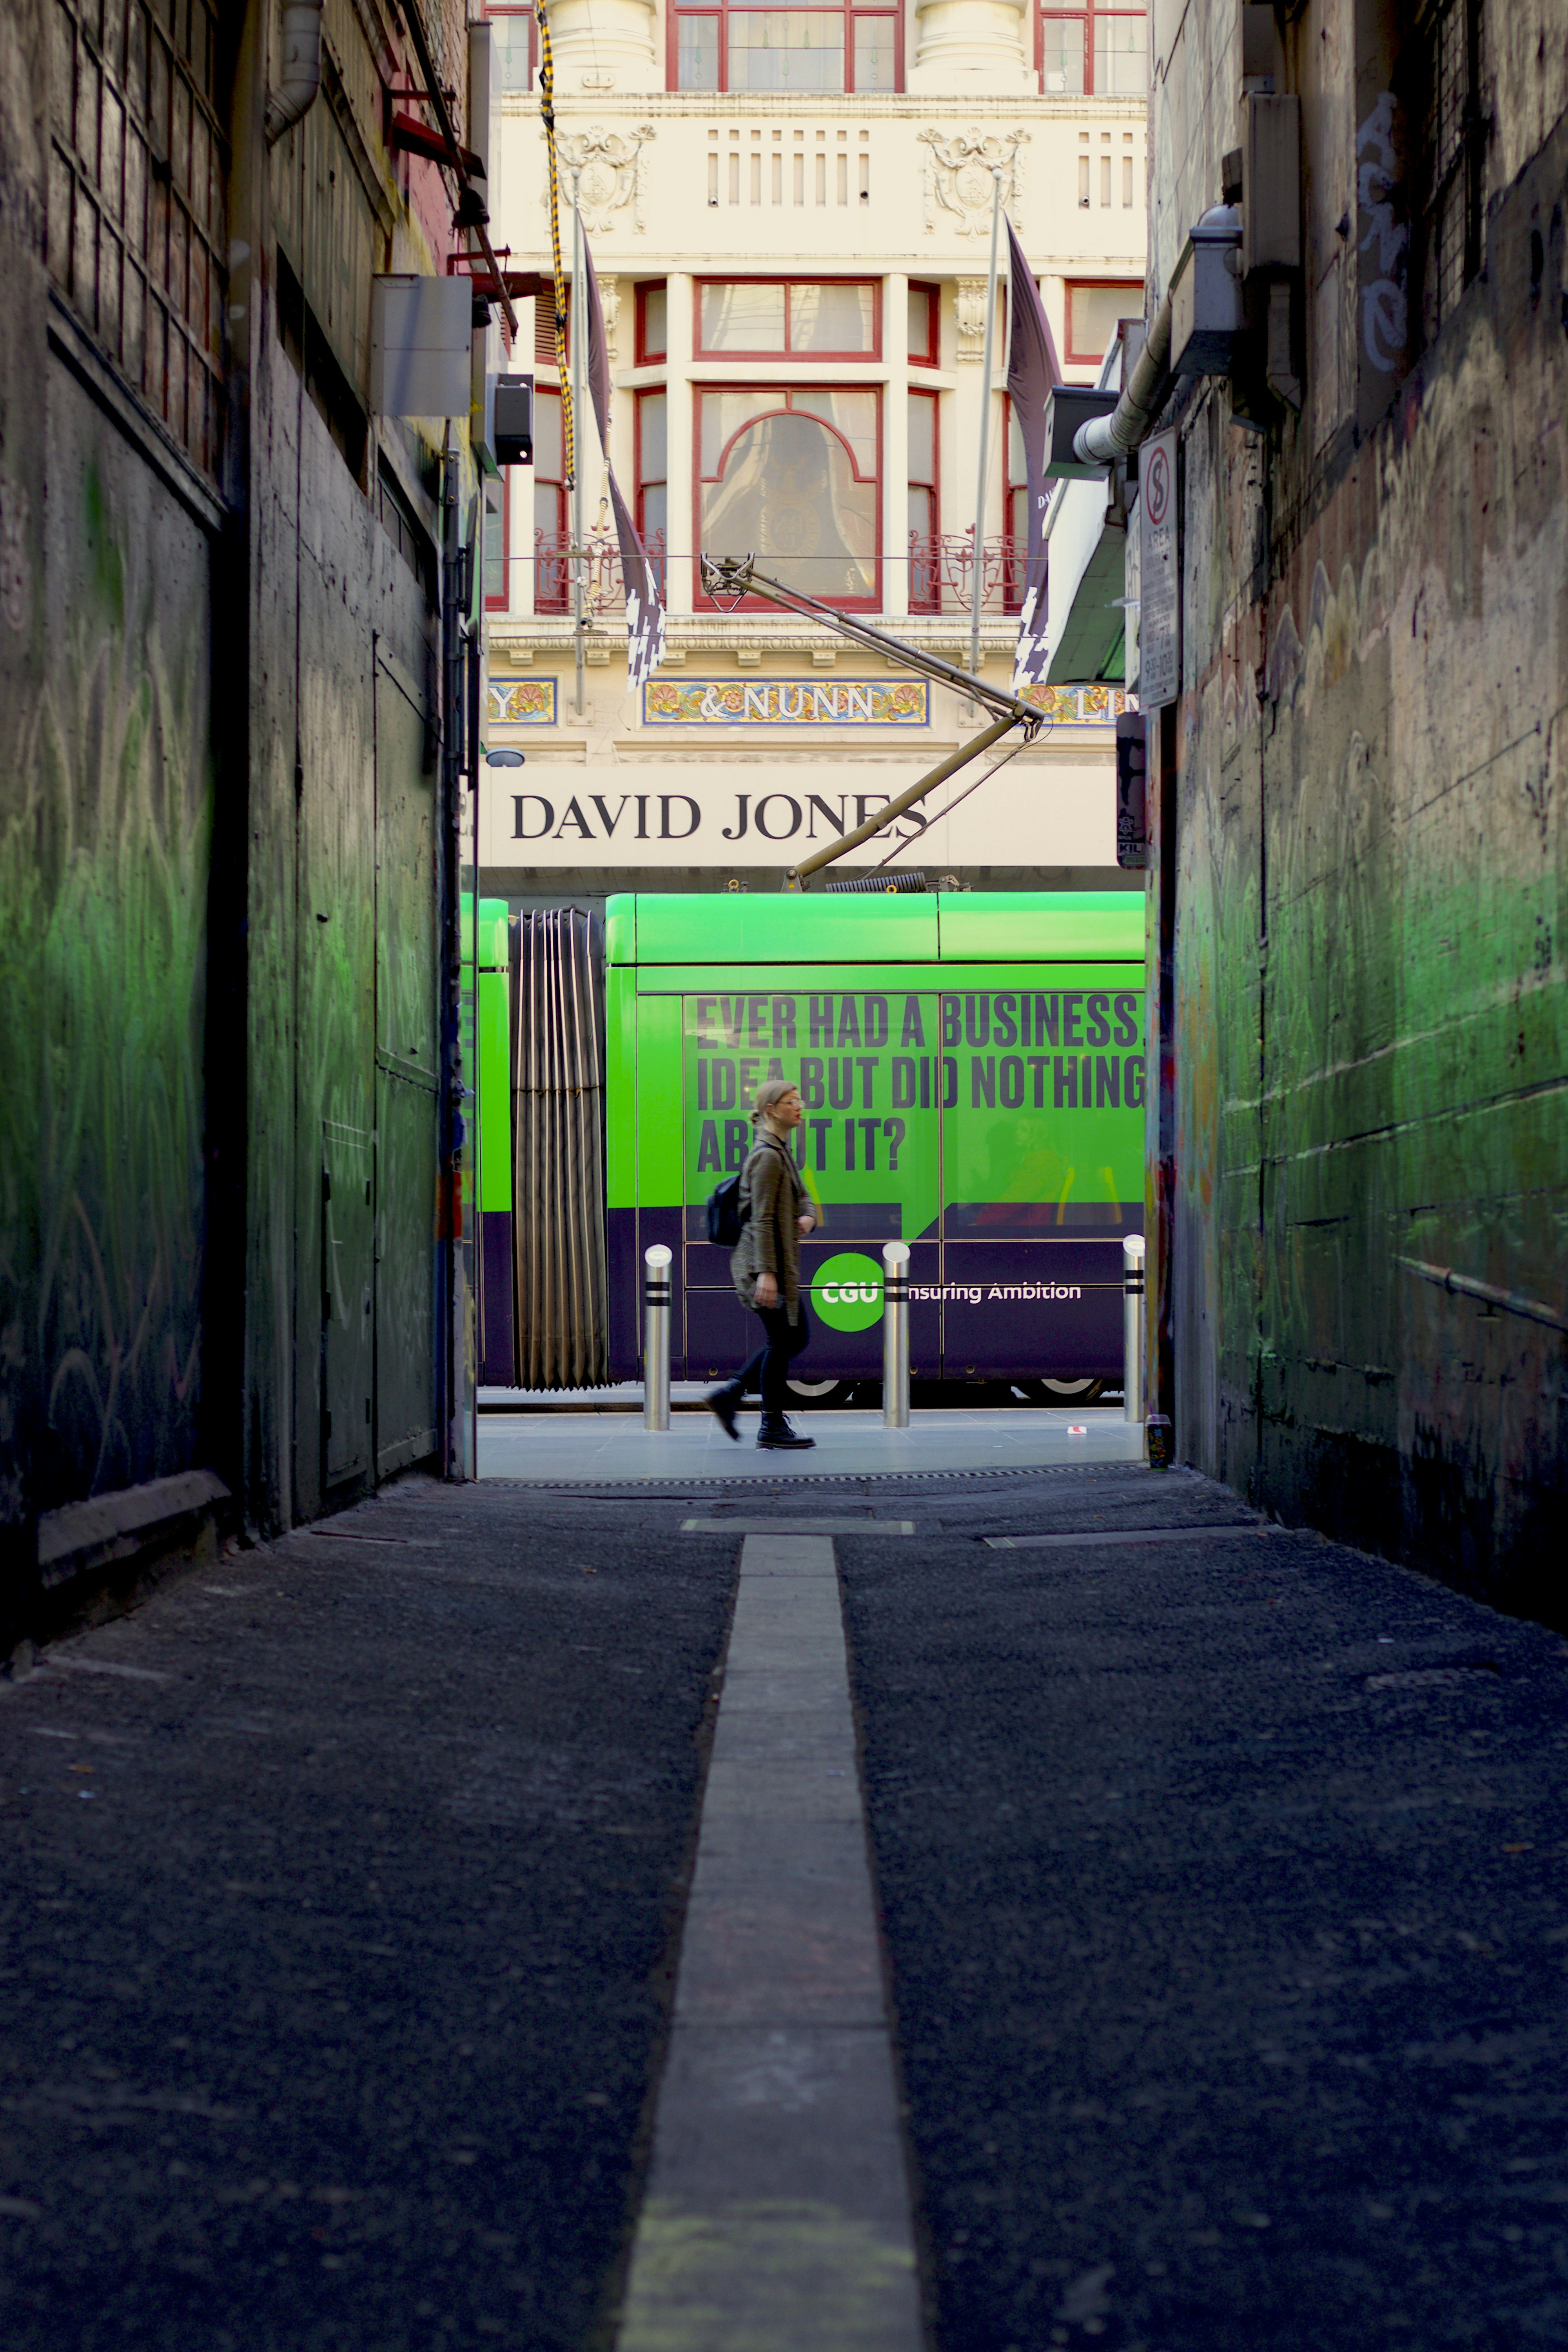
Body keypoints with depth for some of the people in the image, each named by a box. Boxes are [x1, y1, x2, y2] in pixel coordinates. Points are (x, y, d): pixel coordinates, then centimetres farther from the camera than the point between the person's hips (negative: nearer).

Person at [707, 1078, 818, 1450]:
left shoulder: (782, 1151, 15)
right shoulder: (768, 1156, -16)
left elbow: (800, 1197, 22)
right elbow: (762, 1219, -21)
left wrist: (807, 1217, -2)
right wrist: (766, 1272, -24)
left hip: (783, 1263, 10)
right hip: (767, 1263, -10)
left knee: (797, 1336, 15)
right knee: (781, 1340, -2)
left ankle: (729, 1395, 18)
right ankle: (772, 1427, 7)